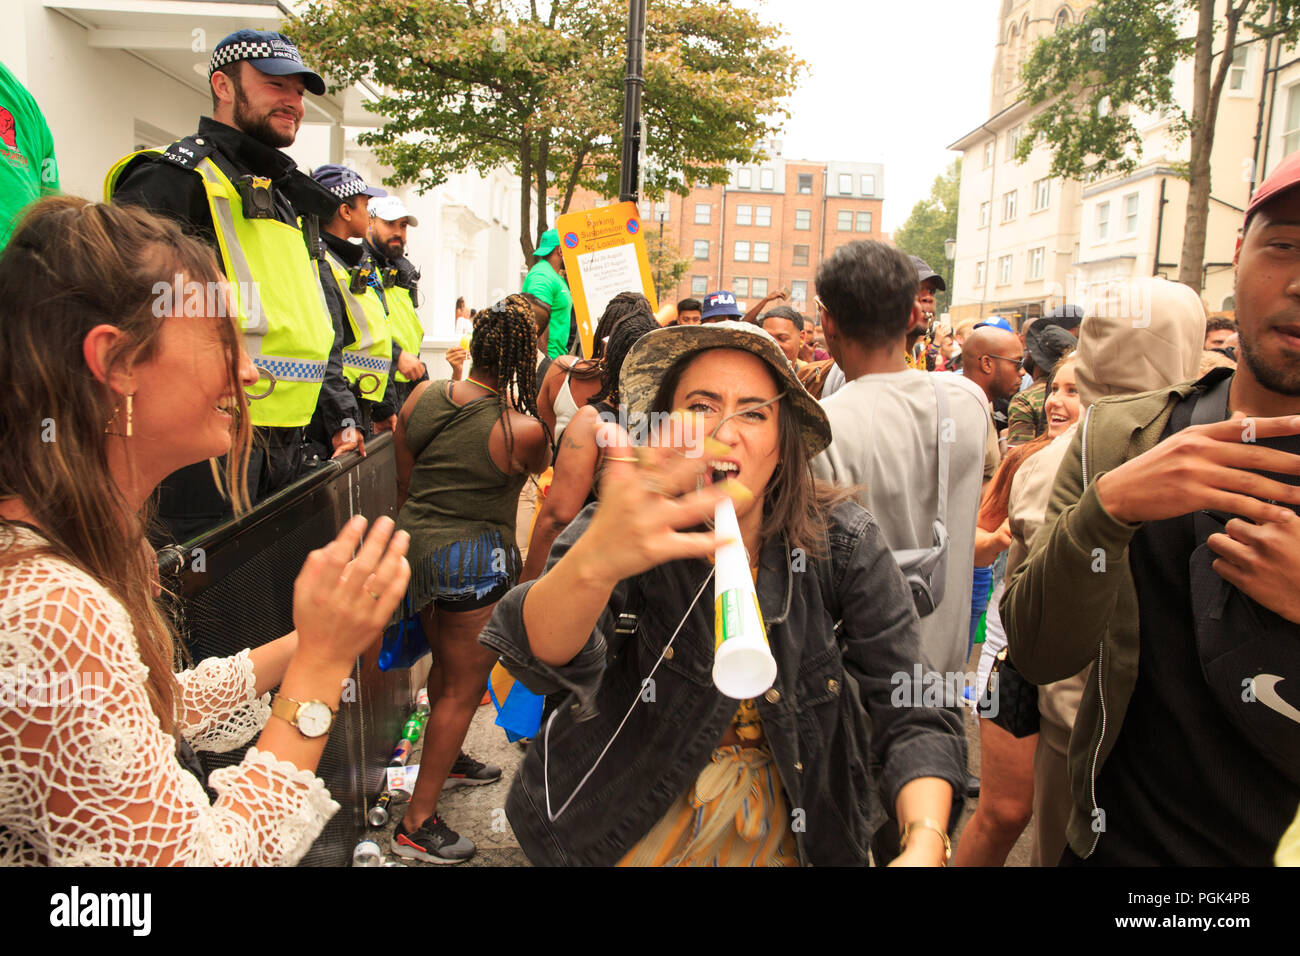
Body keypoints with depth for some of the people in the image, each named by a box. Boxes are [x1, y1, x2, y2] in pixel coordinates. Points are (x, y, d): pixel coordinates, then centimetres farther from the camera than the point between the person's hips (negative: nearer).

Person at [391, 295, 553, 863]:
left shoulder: (422, 396, -3)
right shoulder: (523, 430, -20)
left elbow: (404, 482, 7)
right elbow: (539, 468, 5)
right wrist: (517, 399, 5)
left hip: (416, 541, 7)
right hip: (477, 559, -7)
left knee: (445, 663, 27)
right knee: (462, 689, 7)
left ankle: (448, 761, 49)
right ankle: (417, 825, 16)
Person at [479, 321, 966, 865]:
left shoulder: (840, 543, -18)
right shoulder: (617, 532, -21)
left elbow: (912, 714, -18)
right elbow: (543, 657, -40)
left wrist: (925, 843, -36)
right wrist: (595, 564, -61)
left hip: (784, 825, 2)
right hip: (639, 823, -1)